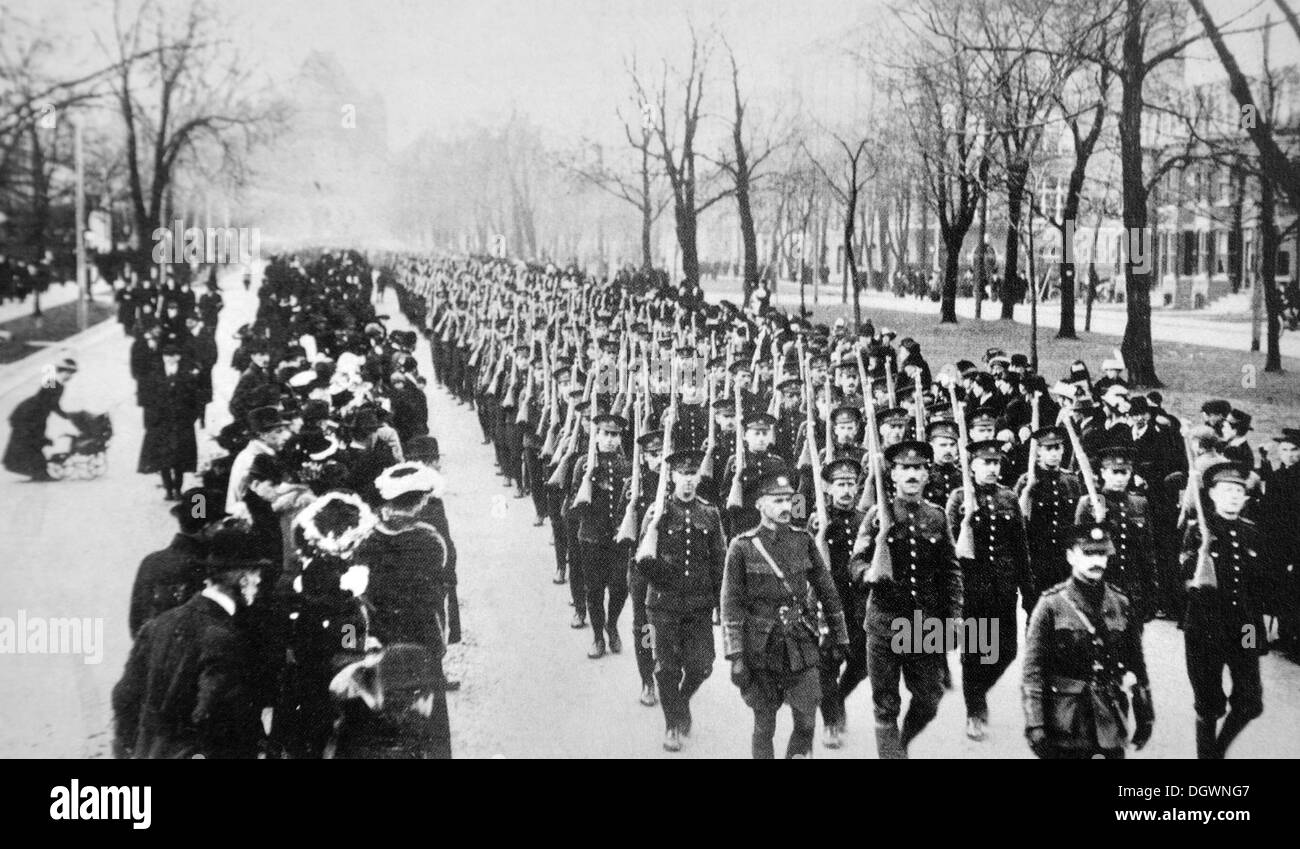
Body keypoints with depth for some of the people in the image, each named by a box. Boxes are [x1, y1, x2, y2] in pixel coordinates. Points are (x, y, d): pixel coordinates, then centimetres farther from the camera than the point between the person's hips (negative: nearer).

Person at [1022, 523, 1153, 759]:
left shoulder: (1120, 604, 7)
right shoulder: (1051, 605, -5)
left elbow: (1137, 665, 12)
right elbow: (1033, 671, -7)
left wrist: (1145, 717, 11)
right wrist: (1035, 725, -13)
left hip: (1112, 725, 3)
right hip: (1066, 728, -3)